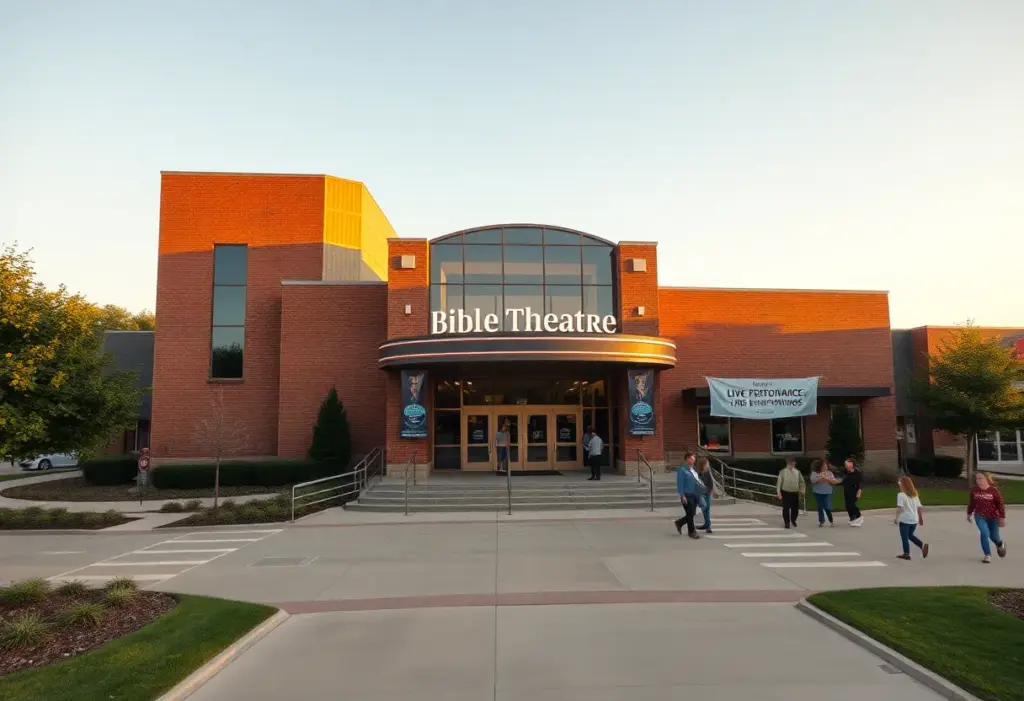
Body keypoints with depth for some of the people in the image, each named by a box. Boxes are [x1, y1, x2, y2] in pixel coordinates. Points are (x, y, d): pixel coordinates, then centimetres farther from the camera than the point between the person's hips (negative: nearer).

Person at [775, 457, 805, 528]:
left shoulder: (797, 472, 3)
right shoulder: (783, 472, -6)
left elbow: (801, 481, 10)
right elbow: (779, 482, -6)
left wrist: (803, 488, -9)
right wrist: (779, 492, -11)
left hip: (795, 493, 3)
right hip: (786, 493, -3)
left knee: (795, 508, 9)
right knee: (786, 508, -2)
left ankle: (793, 520, 36)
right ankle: (787, 522, 15)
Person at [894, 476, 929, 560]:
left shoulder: (901, 495, -11)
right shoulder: (915, 495, 9)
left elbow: (900, 508, -18)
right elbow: (919, 508, 10)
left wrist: (896, 518, -12)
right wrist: (921, 519, 18)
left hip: (905, 520, -6)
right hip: (914, 520, 7)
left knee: (904, 537, 6)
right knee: (910, 535, 23)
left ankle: (906, 554, 11)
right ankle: (923, 545, 4)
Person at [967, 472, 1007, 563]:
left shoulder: (993, 491, -13)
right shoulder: (974, 491, -5)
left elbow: (1000, 504, -7)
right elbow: (971, 503, 9)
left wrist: (1002, 517, -7)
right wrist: (969, 513, 17)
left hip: (993, 517, -1)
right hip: (980, 516, 1)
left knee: (993, 536, 11)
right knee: (984, 533, -18)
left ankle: (1000, 543, 51)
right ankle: (988, 555, -3)